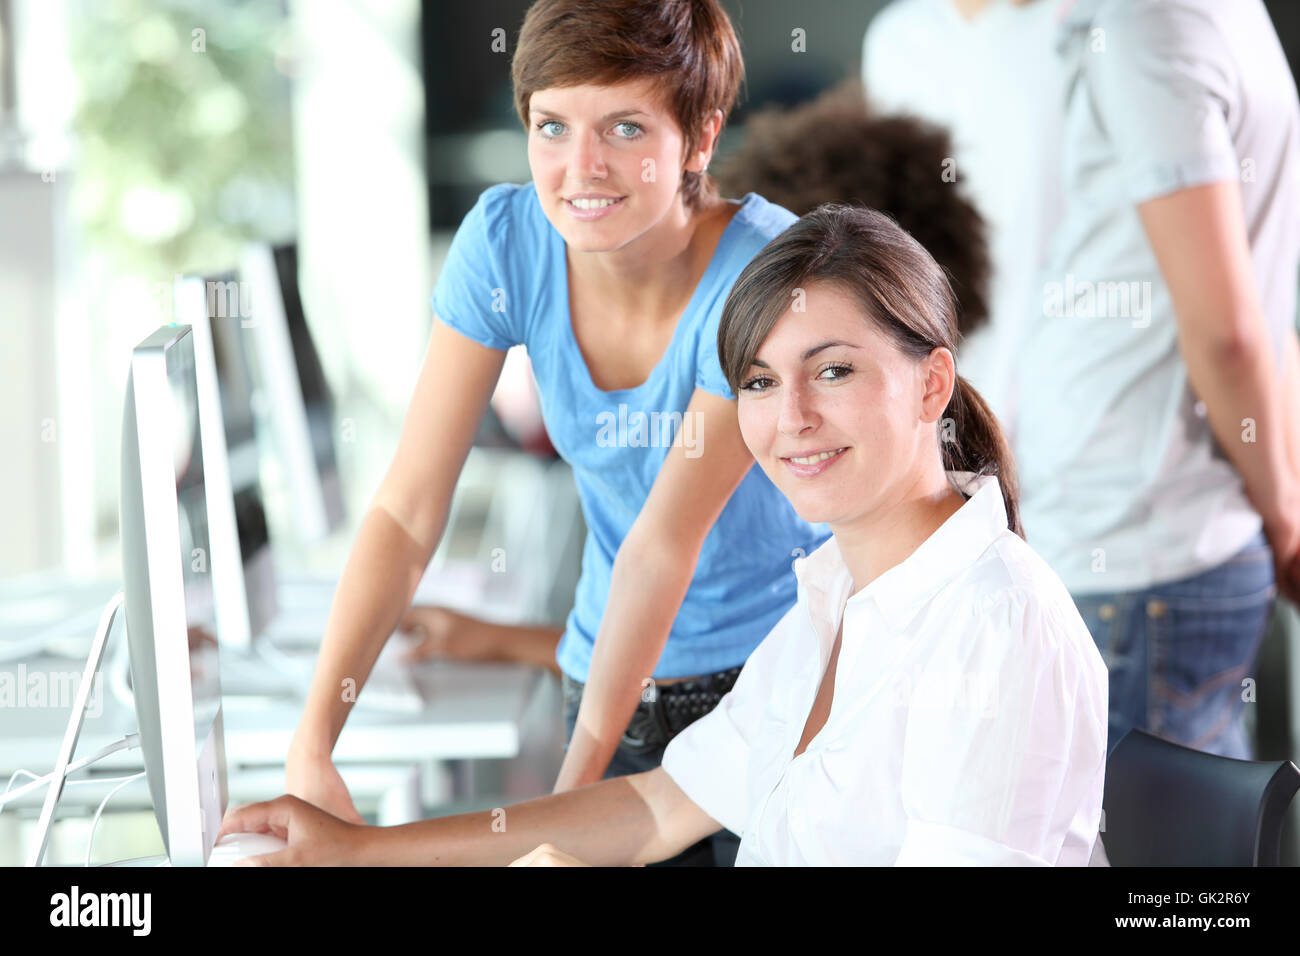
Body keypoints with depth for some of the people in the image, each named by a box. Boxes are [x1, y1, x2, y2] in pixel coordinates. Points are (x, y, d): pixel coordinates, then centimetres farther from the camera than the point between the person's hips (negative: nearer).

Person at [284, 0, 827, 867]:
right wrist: (313, 743, -24)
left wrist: (575, 791, -23)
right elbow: (407, 511, -15)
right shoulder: (507, 240, -13)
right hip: (621, 666, 3)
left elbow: (664, 544, -24)